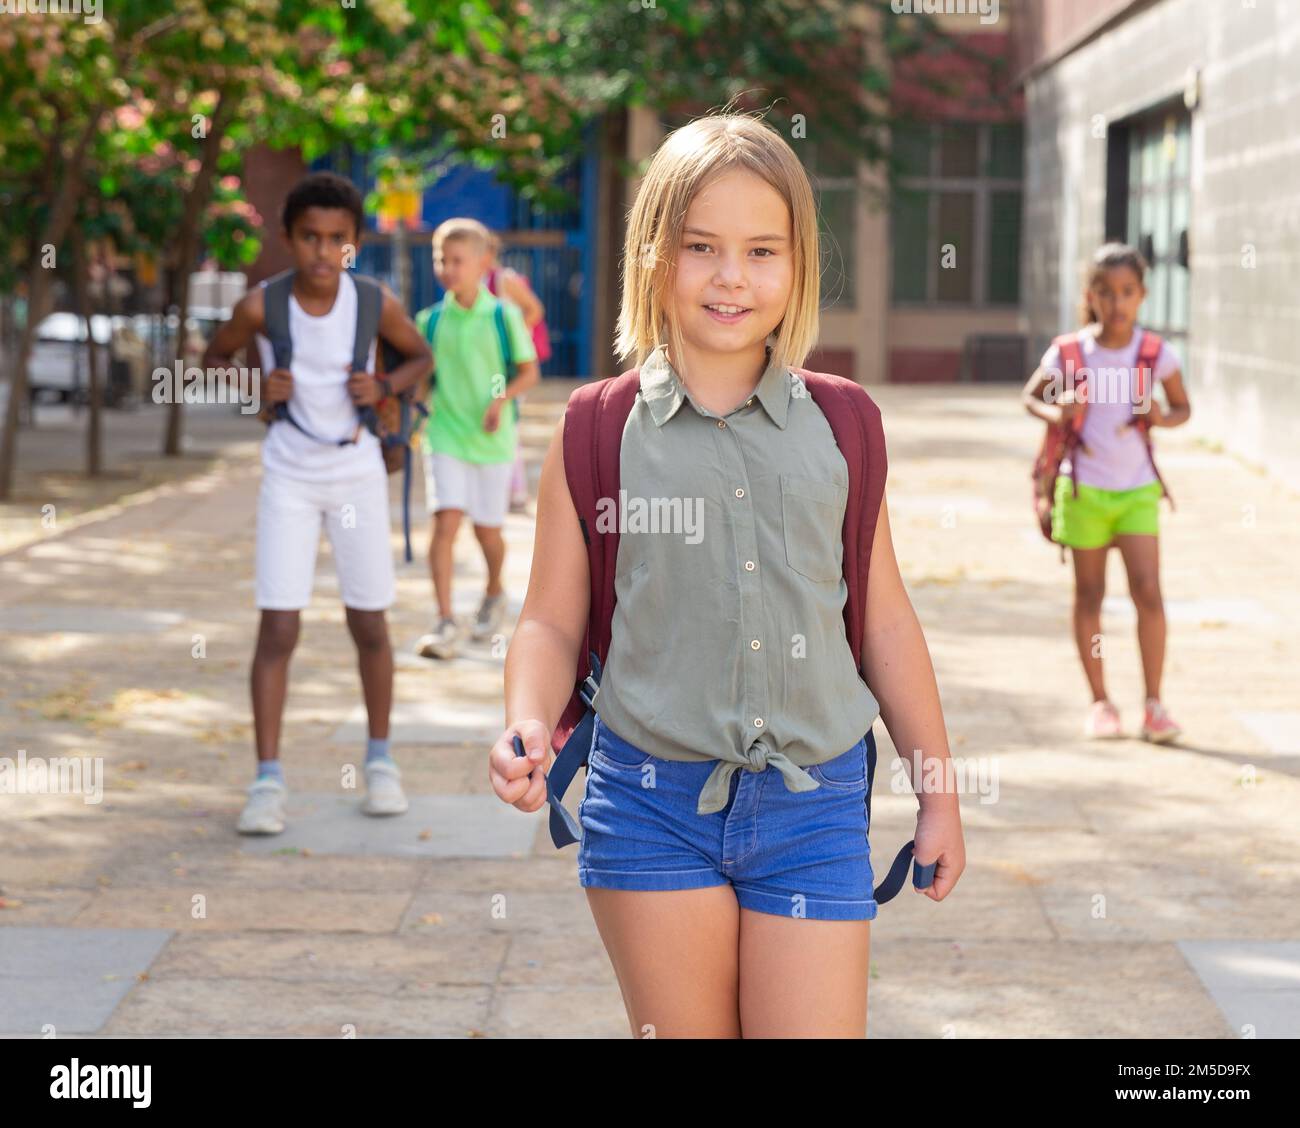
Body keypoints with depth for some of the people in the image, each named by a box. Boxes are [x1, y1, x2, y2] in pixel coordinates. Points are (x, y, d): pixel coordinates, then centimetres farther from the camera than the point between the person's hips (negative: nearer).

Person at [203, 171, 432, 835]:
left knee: (369, 625, 7)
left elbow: (421, 357, 6)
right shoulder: (259, 307, -14)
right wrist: (255, 387, -16)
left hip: (357, 476, 1)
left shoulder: (375, 304, -11)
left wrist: (383, 387, -15)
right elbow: (214, 358, 4)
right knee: (278, 627, -8)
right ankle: (268, 781, -5)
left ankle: (380, 760, 26)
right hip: (289, 479, -1)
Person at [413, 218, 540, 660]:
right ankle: (445, 624, -15)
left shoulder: (503, 316, -5)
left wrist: (501, 399, -16)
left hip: (491, 438, -1)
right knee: (445, 521, -14)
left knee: (487, 529, 9)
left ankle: (494, 593, 40)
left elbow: (529, 371, 0)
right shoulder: (430, 320, 1)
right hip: (445, 436, 1)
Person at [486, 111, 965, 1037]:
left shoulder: (837, 427, 5)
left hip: (813, 803, 1)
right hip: (652, 803, -1)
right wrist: (527, 727, -15)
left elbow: (886, 621, 11)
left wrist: (940, 797, 14)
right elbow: (553, 623, 5)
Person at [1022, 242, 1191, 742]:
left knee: (1148, 592, -9)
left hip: (1138, 488, 0)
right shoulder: (1070, 352, -6)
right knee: (1089, 594, 6)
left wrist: (1163, 417, -13)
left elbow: (1183, 407, 9)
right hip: (1084, 488, 0)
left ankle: (1154, 704, 0)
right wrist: (1054, 414, -13)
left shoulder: (1156, 352, -3)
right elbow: (1031, 396, 9)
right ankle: (1100, 702, 17)